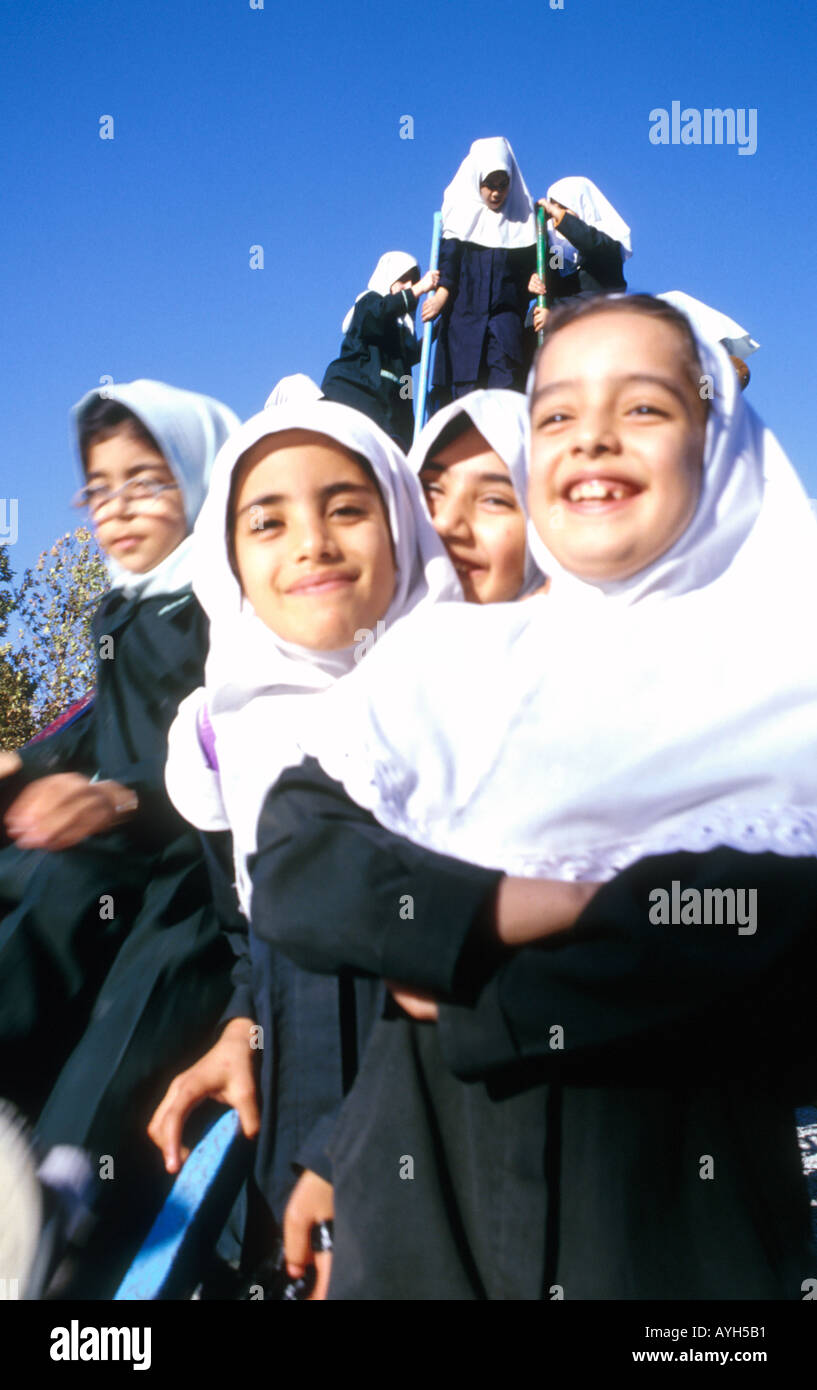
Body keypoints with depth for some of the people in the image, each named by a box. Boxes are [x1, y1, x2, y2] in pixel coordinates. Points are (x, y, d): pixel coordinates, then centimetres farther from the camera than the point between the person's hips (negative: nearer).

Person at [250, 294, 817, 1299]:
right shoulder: (440, 654, 4)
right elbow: (290, 861, -6)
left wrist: (472, 990, -13)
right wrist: (530, 909, -21)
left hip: (682, 1196, -1)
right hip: (423, 1186, 2)